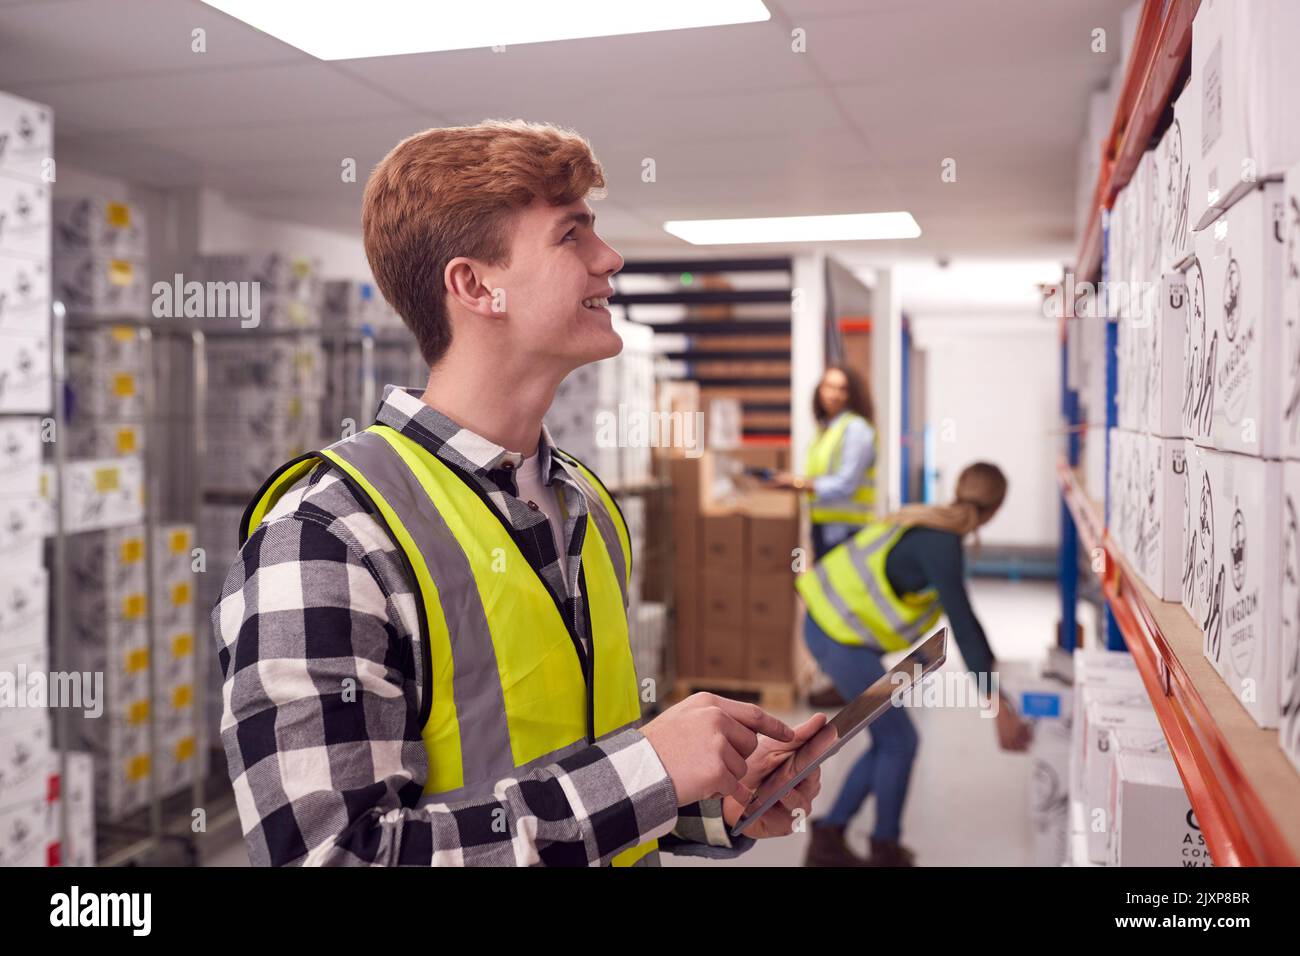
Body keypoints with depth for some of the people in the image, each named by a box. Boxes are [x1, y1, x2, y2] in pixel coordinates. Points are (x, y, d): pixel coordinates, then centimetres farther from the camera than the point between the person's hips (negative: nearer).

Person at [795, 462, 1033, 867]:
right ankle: (886, 851, 22)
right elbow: (963, 630, -24)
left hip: (828, 625, 10)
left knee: (890, 743, 16)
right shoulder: (940, 543, -20)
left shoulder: (932, 525, 11)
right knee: (900, 742, 5)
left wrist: (994, 677, 24)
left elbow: (962, 615, 19)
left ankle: (827, 841, 21)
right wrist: (999, 709, -21)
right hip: (842, 640, -10)